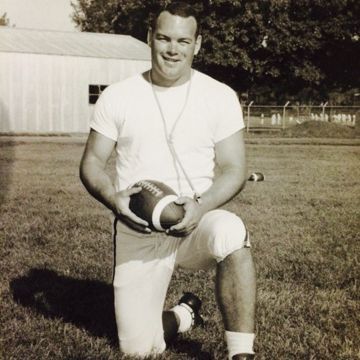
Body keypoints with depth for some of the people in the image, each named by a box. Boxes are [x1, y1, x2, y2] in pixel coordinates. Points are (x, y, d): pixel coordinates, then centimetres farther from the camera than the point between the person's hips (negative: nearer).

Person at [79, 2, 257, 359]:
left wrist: (201, 206, -24)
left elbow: (233, 169, -3)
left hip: (196, 222, -1)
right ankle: (185, 314, 33)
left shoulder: (220, 96, -2)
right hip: (137, 233, 2)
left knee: (230, 233, -38)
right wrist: (114, 198, -21)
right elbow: (92, 162, 2)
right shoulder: (117, 96, 0)